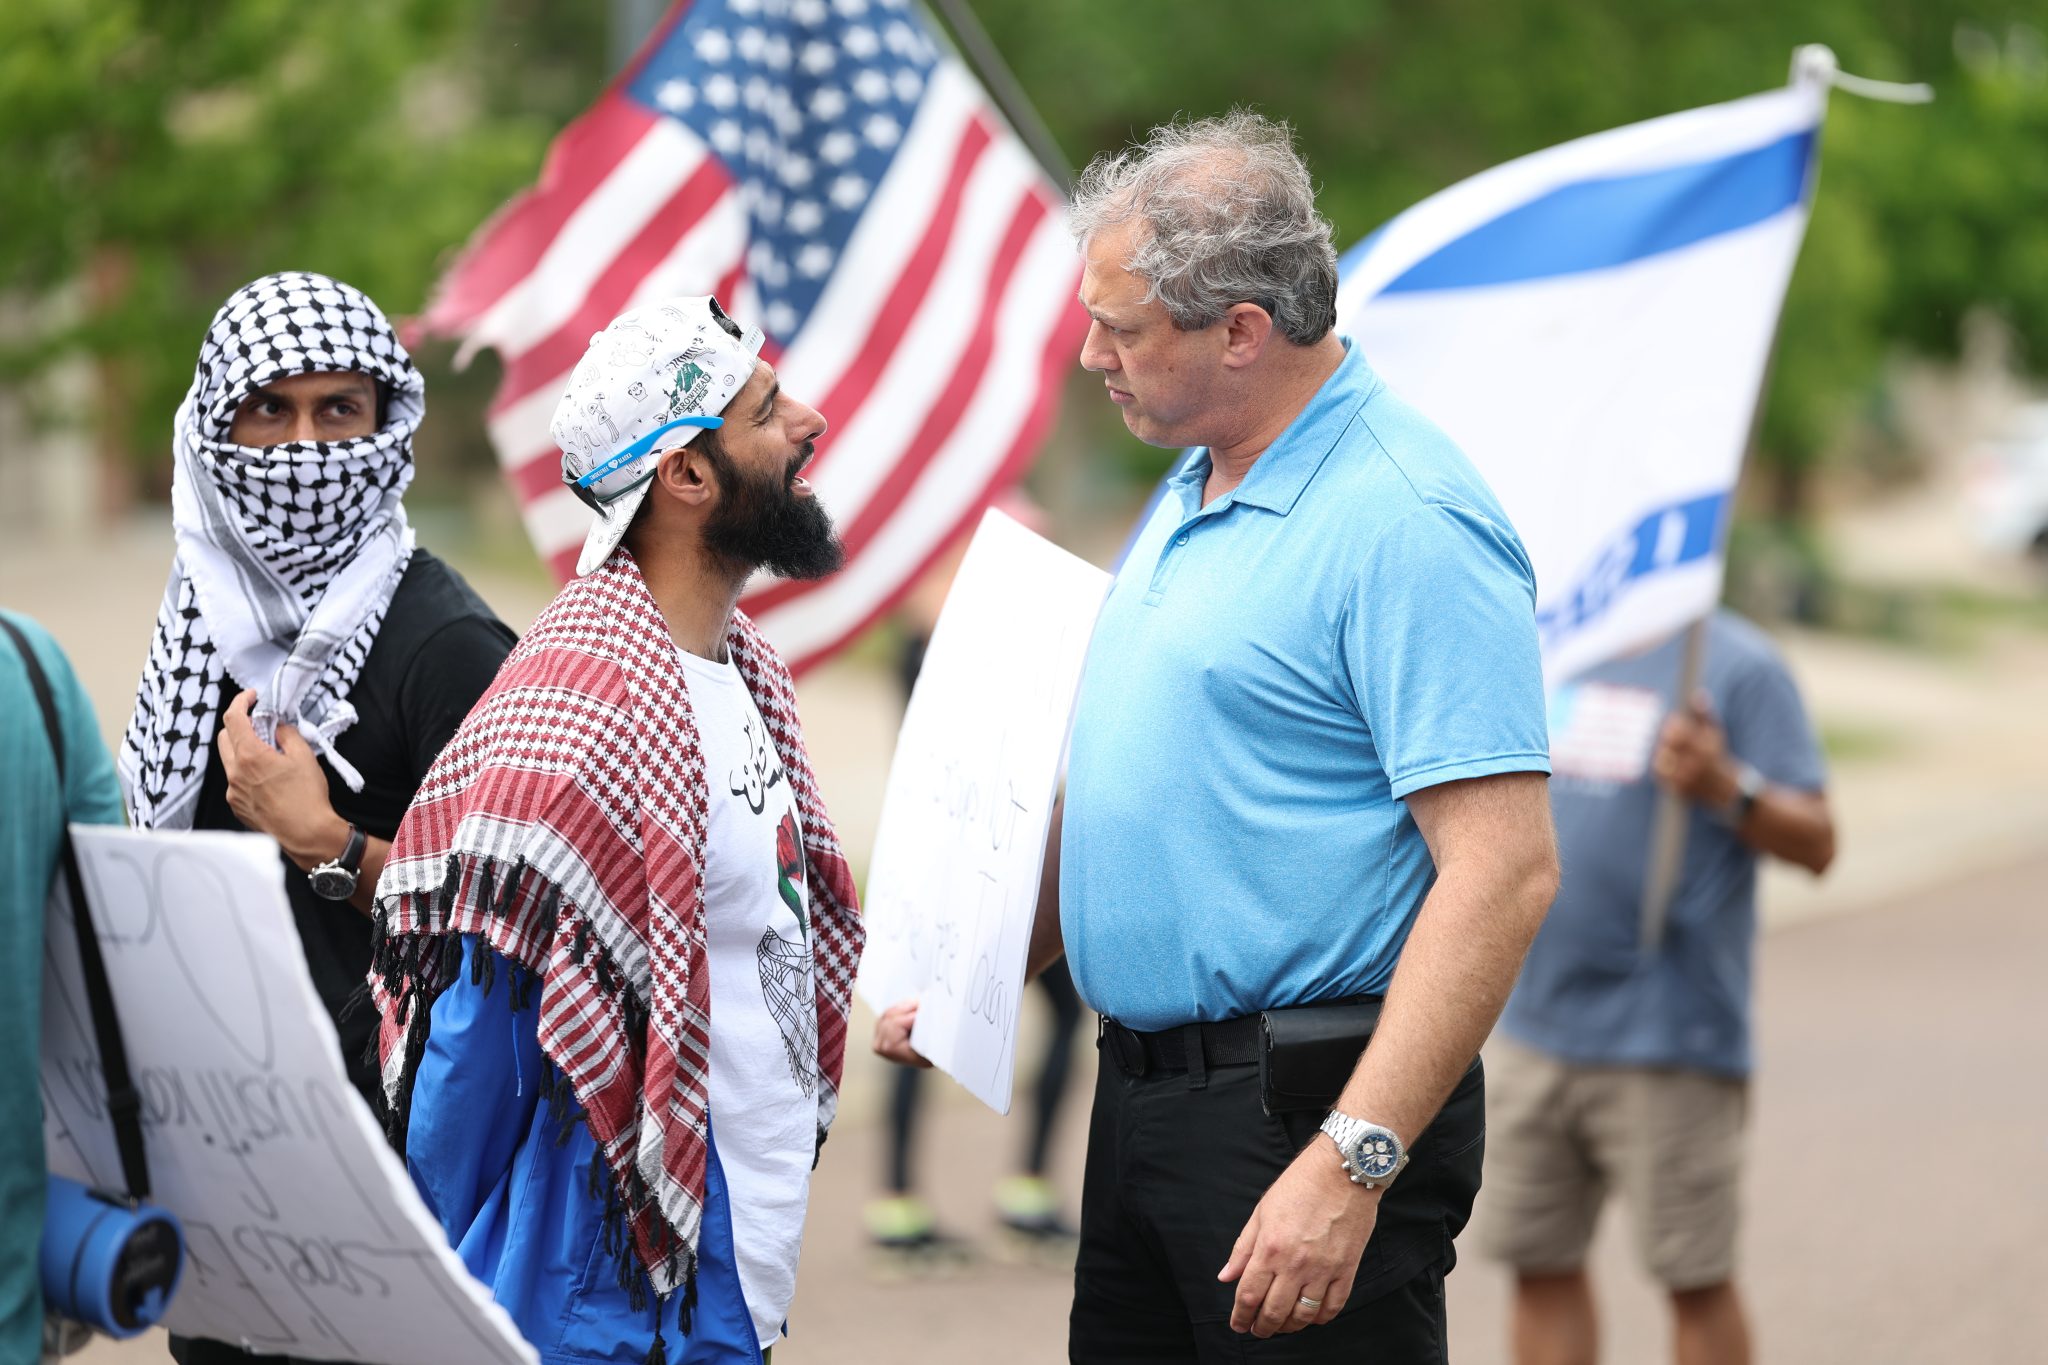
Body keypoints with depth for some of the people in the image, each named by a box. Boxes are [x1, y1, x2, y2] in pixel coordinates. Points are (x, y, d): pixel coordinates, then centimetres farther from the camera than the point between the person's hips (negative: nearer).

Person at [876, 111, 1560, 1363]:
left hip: (1308, 1115, -9)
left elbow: (1505, 873, -23)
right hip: (1144, 1103, 9)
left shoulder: (1409, 526, -17)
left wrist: (1350, 1165, -27)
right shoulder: (1193, 495, 15)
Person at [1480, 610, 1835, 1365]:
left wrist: (1725, 788, -27)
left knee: (1695, 1276, 2)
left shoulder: (1738, 665, -7)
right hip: (1535, 1020, 6)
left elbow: (1815, 842, -11)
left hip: (1667, 1045, -6)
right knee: (1541, 1265, 8)